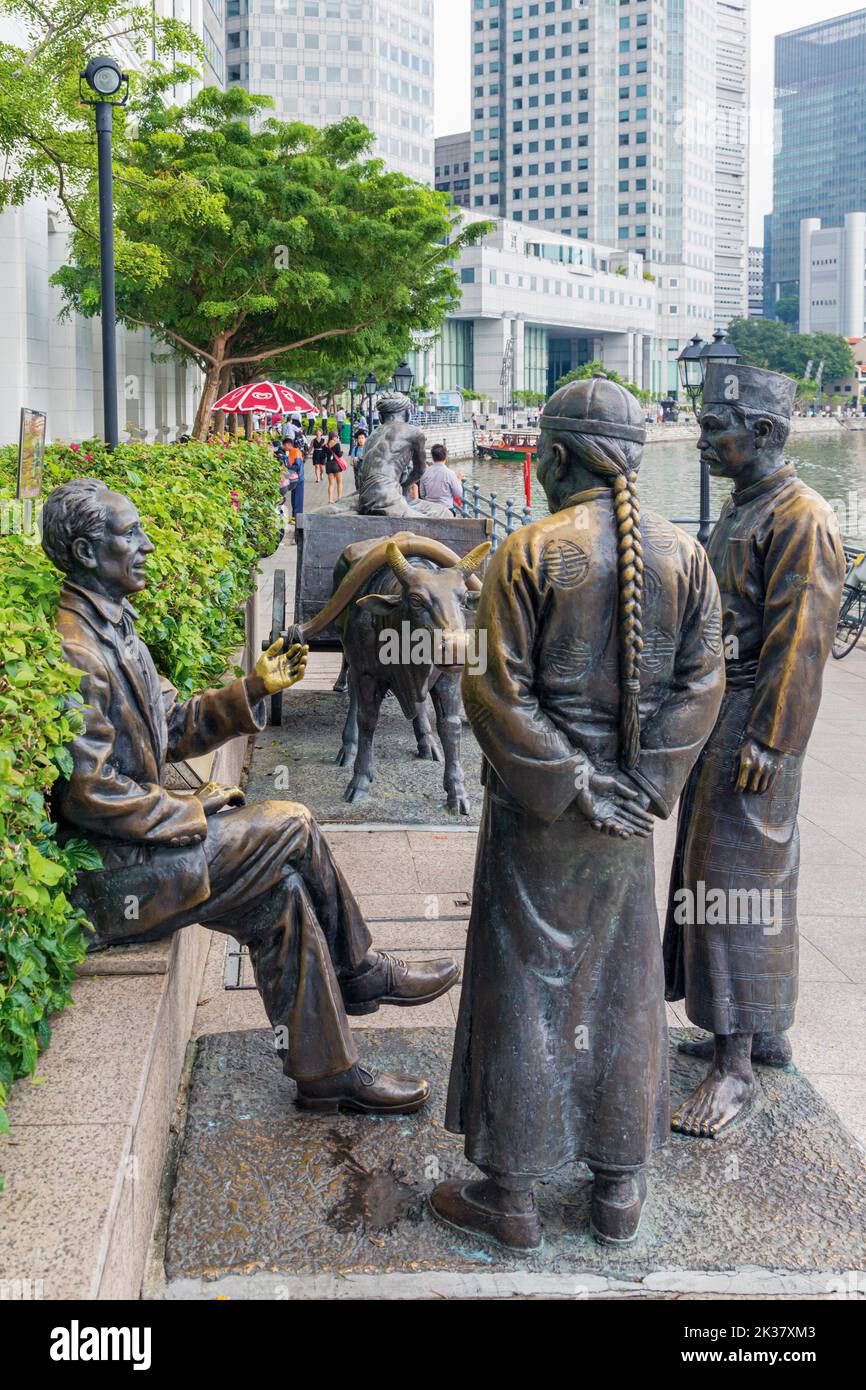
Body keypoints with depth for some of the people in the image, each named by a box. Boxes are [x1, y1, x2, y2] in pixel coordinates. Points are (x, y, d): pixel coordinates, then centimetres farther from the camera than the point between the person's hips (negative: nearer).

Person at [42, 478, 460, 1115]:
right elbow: (85, 793, -23)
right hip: (104, 876, -9)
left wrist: (254, 690, 4)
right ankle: (360, 973, 6)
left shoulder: (115, 630, 12)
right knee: (293, 827, -12)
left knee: (282, 894, -3)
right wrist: (190, 811, -15)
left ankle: (327, 1073, 7)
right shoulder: (73, 651, -21)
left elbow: (175, 726, 16)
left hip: (137, 841, 9)